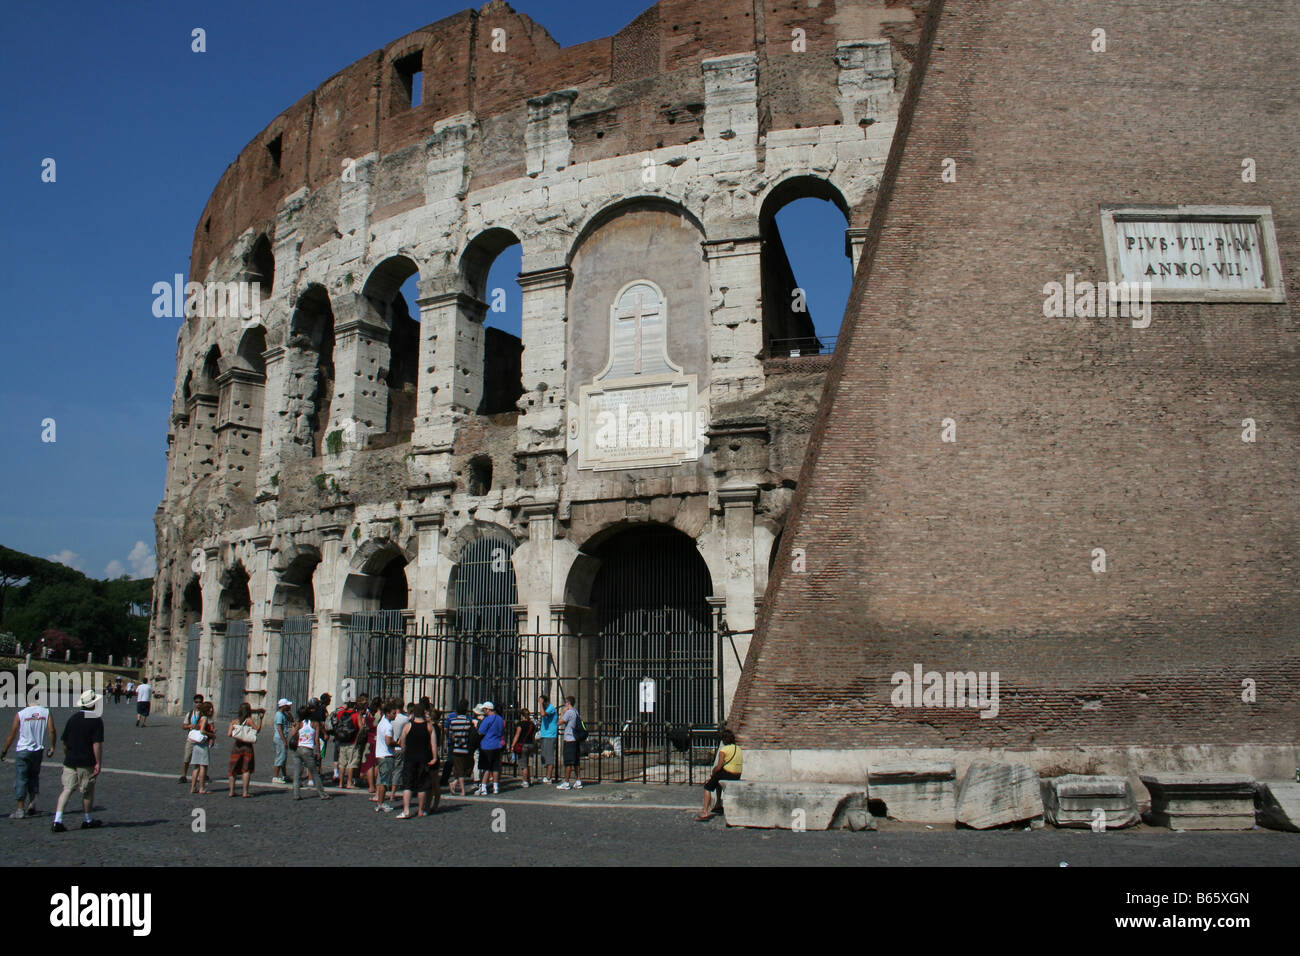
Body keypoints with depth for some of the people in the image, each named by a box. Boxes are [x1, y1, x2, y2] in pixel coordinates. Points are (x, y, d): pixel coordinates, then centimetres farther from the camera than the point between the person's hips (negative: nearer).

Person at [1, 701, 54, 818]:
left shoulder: (20, 714, -7)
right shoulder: (46, 712, -2)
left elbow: (12, 734, -3)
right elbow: (51, 730, -7)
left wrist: (4, 750, 8)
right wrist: (52, 747, 4)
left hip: (23, 750, -3)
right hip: (38, 750, 3)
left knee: (20, 779, 3)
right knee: (34, 776, 21)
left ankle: (20, 809, 2)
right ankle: (32, 801, 8)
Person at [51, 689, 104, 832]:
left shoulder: (72, 718, 5)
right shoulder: (97, 720, -12)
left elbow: (65, 742, 11)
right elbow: (97, 744, -17)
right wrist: (98, 763, -13)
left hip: (70, 761, 4)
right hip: (87, 763, -4)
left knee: (67, 789, 5)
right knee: (88, 792, 10)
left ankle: (57, 820, -8)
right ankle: (87, 820, 22)